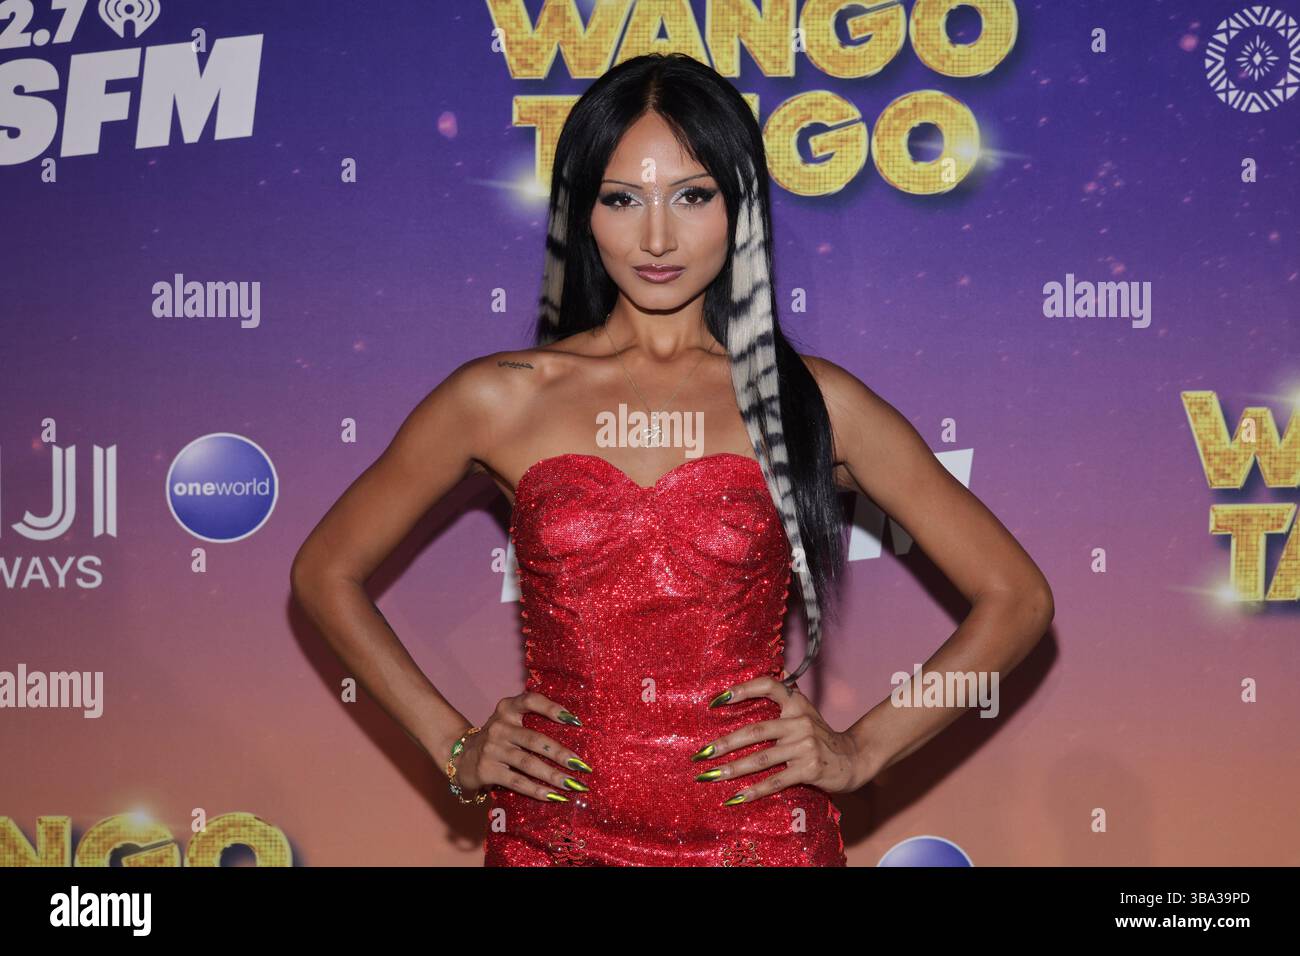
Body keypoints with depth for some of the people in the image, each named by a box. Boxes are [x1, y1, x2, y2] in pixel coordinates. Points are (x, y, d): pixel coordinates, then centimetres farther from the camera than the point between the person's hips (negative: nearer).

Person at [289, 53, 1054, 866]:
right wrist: (455, 747, 2)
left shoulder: (812, 401, -1)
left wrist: (860, 751, -4)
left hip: (760, 835, 0)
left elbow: (1016, 597, 3)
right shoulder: (504, 399, 0)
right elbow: (326, 570, 10)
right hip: (554, 836, 1)